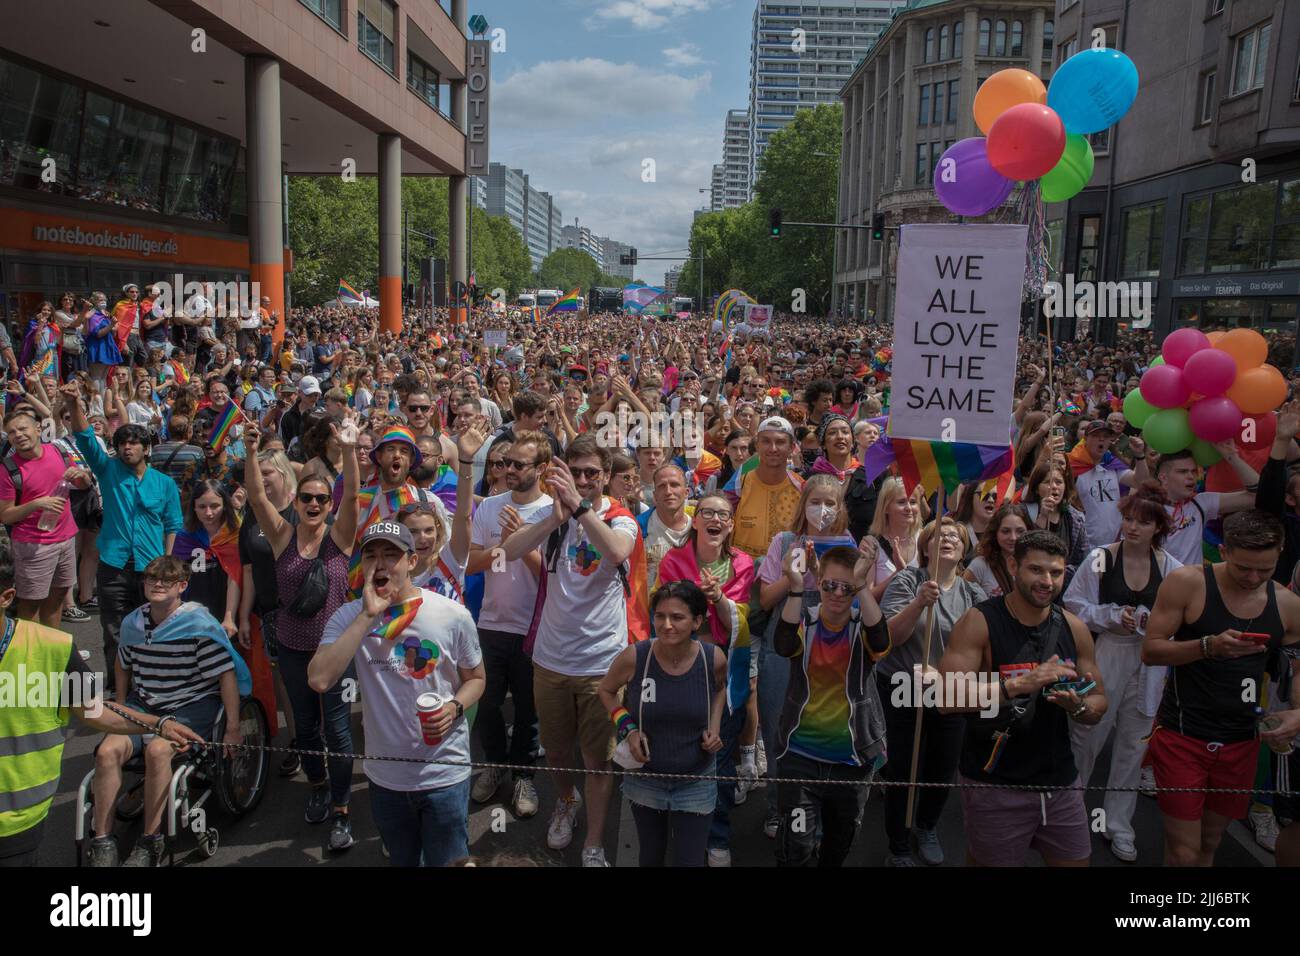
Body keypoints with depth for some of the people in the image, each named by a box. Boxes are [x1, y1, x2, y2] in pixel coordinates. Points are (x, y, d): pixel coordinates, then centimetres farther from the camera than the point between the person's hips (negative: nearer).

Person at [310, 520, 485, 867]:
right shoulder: (348, 618, -8)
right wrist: (368, 615, -26)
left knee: (446, 861, 13)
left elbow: (475, 678, 2)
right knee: (402, 860, 25)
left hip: (444, 774, -2)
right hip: (384, 775, 3)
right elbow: (319, 680, -24)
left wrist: (454, 707, -19)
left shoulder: (453, 616, -12)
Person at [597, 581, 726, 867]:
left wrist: (714, 726, -7)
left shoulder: (714, 658, -18)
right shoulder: (634, 657, -21)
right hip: (645, 777, 1)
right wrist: (627, 727, -13)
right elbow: (605, 690, 1)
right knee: (650, 857, 22)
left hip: (696, 782, 0)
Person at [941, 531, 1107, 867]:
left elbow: (1098, 701, 9)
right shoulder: (979, 622, -14)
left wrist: (1079, 706, -14)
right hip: (994, 785, -5)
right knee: (991, 861, 9)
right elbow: (947, 697, -24)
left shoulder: (1074, 628, 2)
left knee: (1075, 860, 17)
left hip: (1061, 782, 5)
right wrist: (1019, 683, -32)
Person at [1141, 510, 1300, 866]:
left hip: (1241, 743, 4)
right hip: (1182, 737, -4)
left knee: (1209, 844, 17)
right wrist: (1210, 646, -26)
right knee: (1184, 853, -2)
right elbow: (1150, 651, -12)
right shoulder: (1187, 583, -11)